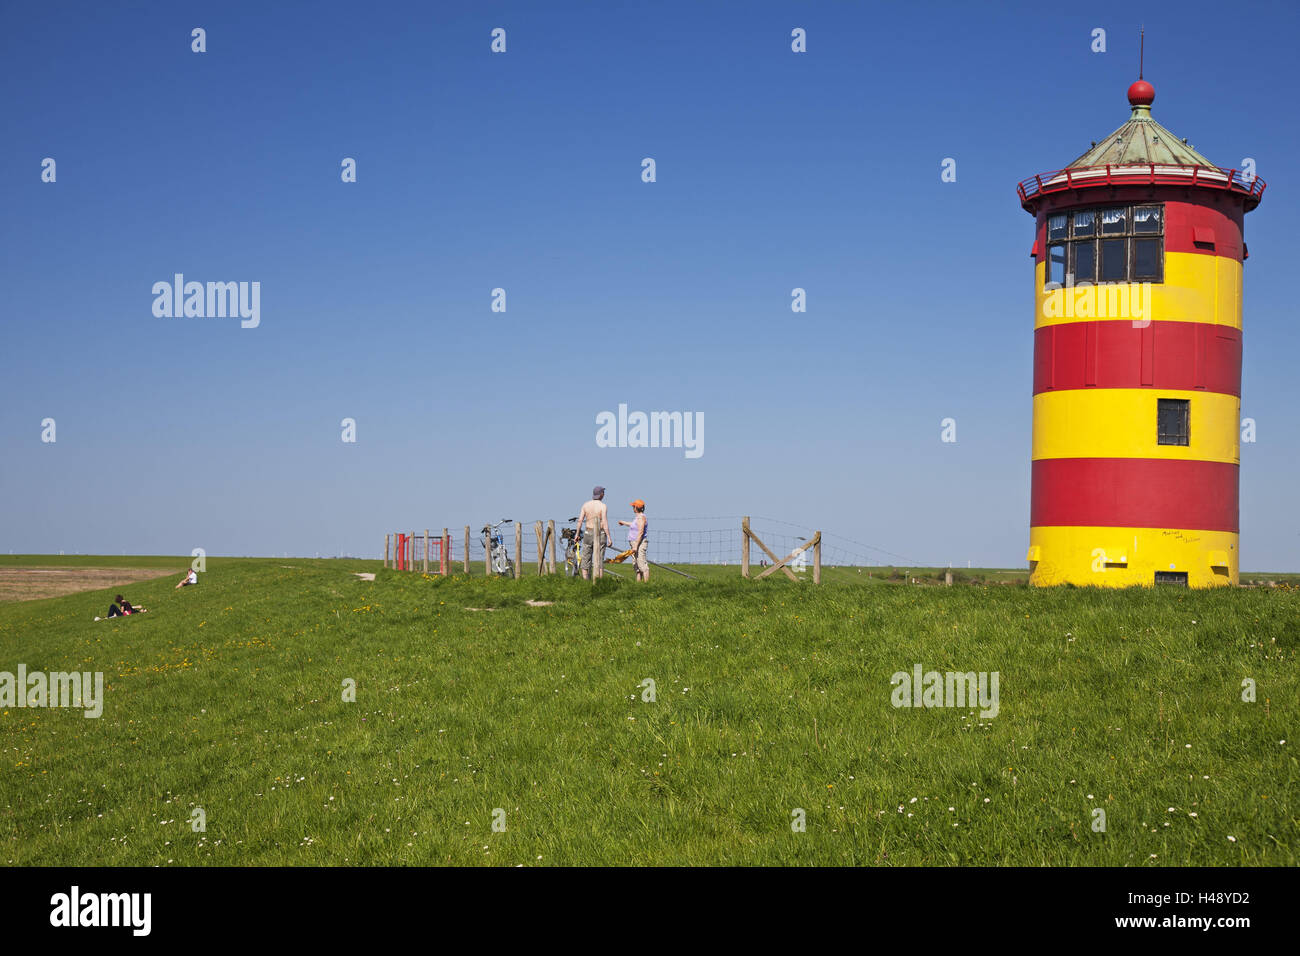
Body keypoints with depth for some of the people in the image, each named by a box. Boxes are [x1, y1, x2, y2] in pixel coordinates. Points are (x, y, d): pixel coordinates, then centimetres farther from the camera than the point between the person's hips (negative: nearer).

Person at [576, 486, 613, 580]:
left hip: (588, 533, 3)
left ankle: (585, 581, 10)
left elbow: (580, 521, 1)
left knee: (586, 559, 10)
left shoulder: (586, 505, 2)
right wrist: (609, 538, -13)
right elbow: (605, 523, -16)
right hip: (600, 534, -3)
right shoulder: (602, 506, -10)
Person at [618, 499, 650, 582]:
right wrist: (624, 523, 56)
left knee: (642, 565, -14)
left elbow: (640, 532, -23)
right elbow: (634, 525, 39)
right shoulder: (638, 517, 16)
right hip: (635, 544, 11)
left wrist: (636, 546, -26)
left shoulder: (641, 517, -15)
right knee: (637, 565, 12)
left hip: (640, 544, -11)